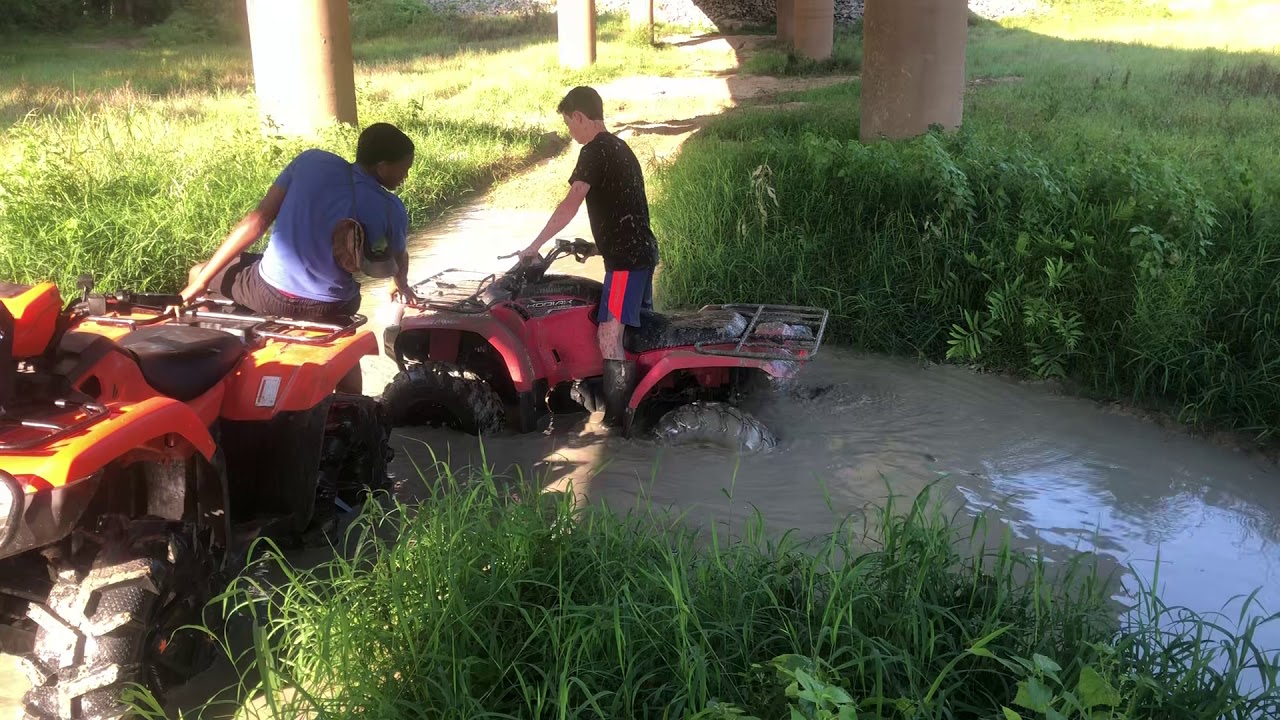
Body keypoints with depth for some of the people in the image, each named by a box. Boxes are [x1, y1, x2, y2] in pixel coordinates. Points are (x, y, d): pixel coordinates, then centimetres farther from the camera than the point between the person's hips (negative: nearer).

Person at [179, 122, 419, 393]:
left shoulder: (312, 161, -5)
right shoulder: (390, 210, -5)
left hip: (270, 293, -1)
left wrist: (201, 282, -1)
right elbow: (398, 262, 15)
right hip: (330, 309, 1)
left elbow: (258, 219, -7)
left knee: (198, 274, 29)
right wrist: (402, 285, 41)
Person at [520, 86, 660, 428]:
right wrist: (601, 243, 25)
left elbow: (570, 205, -22)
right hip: (641, 250, 11)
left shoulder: (594, 151, -13)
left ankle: (618, 421, -11)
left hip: (626, 257, -11)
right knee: (638, 329, 17)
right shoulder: (619, 147, 16)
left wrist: (535, 246, -17)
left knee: (609, 336, -12)